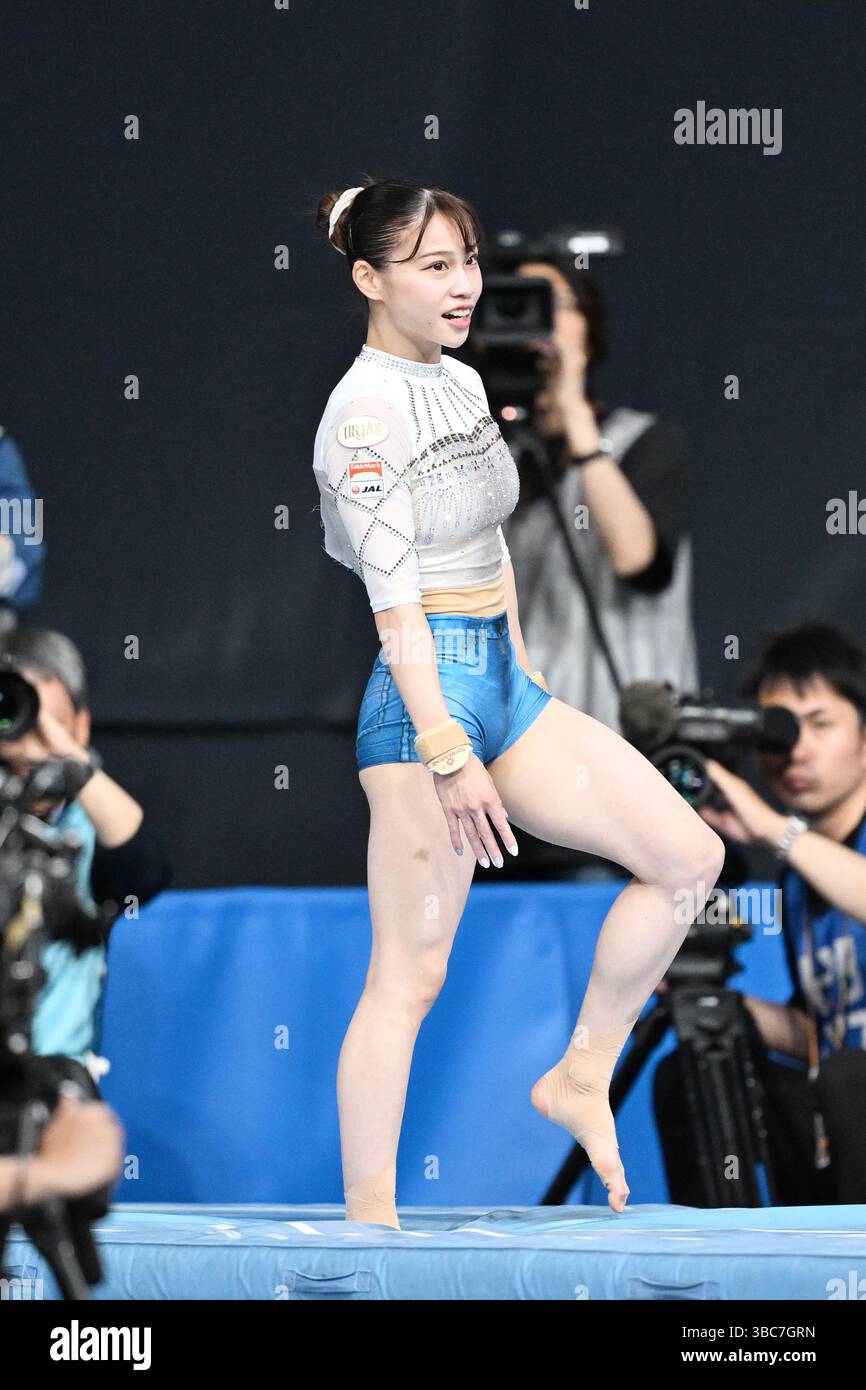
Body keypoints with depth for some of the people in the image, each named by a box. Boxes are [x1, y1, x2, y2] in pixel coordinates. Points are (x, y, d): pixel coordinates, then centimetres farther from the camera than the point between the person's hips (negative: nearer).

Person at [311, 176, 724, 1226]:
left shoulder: (463, 383, 14)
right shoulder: (365, 411, -13)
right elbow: (393, 591, -19)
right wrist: (445, 750, -24)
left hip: (502, 683, 9)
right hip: (426, 692, -9)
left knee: (689, 856, 2)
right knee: (409, 975, -8)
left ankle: (582, 1078, 14)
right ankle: (367, 1227, -4)